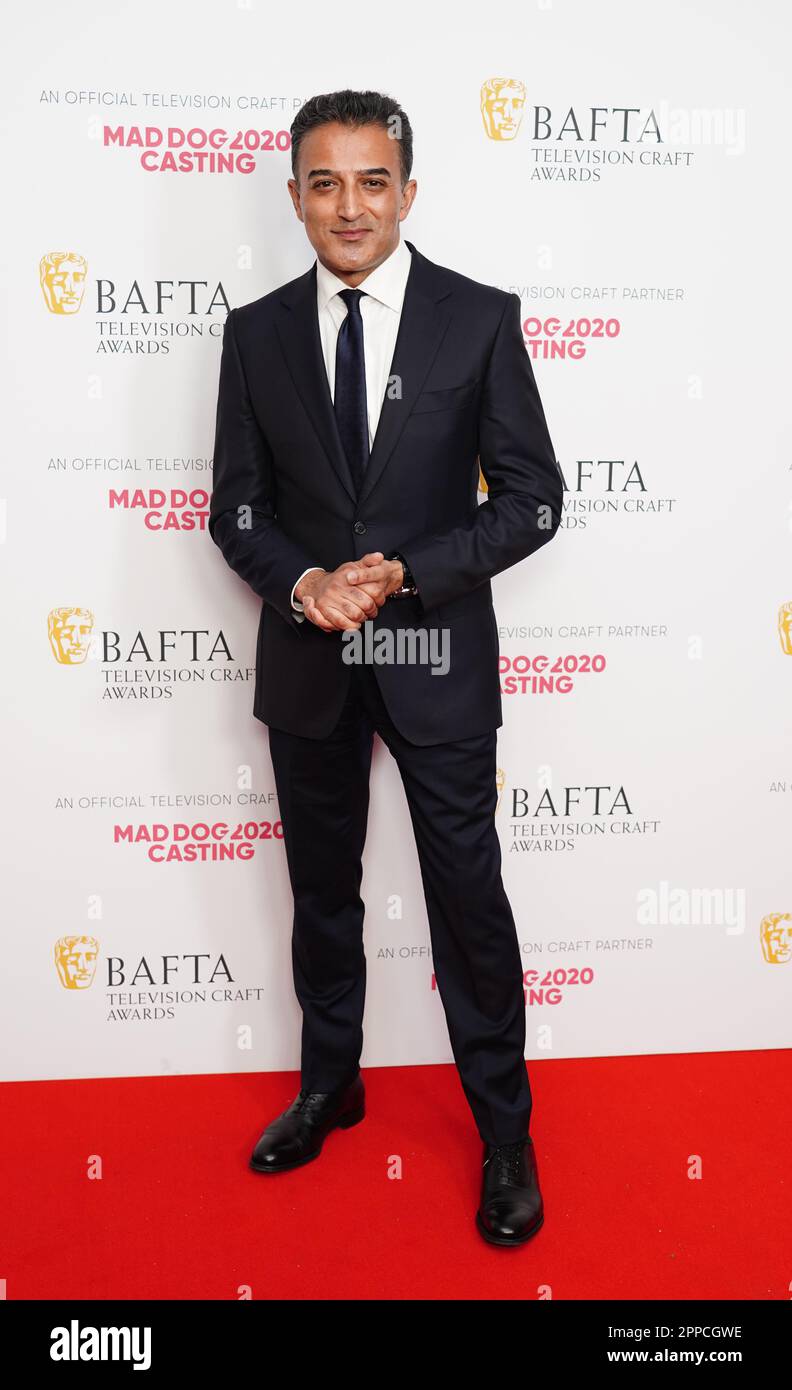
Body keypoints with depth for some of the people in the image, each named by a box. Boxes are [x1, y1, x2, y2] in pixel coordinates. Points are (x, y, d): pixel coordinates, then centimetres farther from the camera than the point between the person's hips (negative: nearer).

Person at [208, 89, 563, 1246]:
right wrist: (301, 583, -15)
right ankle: (329, 1085, 41)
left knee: (470, 900, 6)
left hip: (436, 658, -2)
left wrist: (405, 573, -17)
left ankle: (505, 1129, 27)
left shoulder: (480, 320, -4)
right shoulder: (257, 333, 4)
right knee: (322, 891, 18)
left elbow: (532, 500, -5)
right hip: (307, 662, 3)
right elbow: (237, 509, 6)